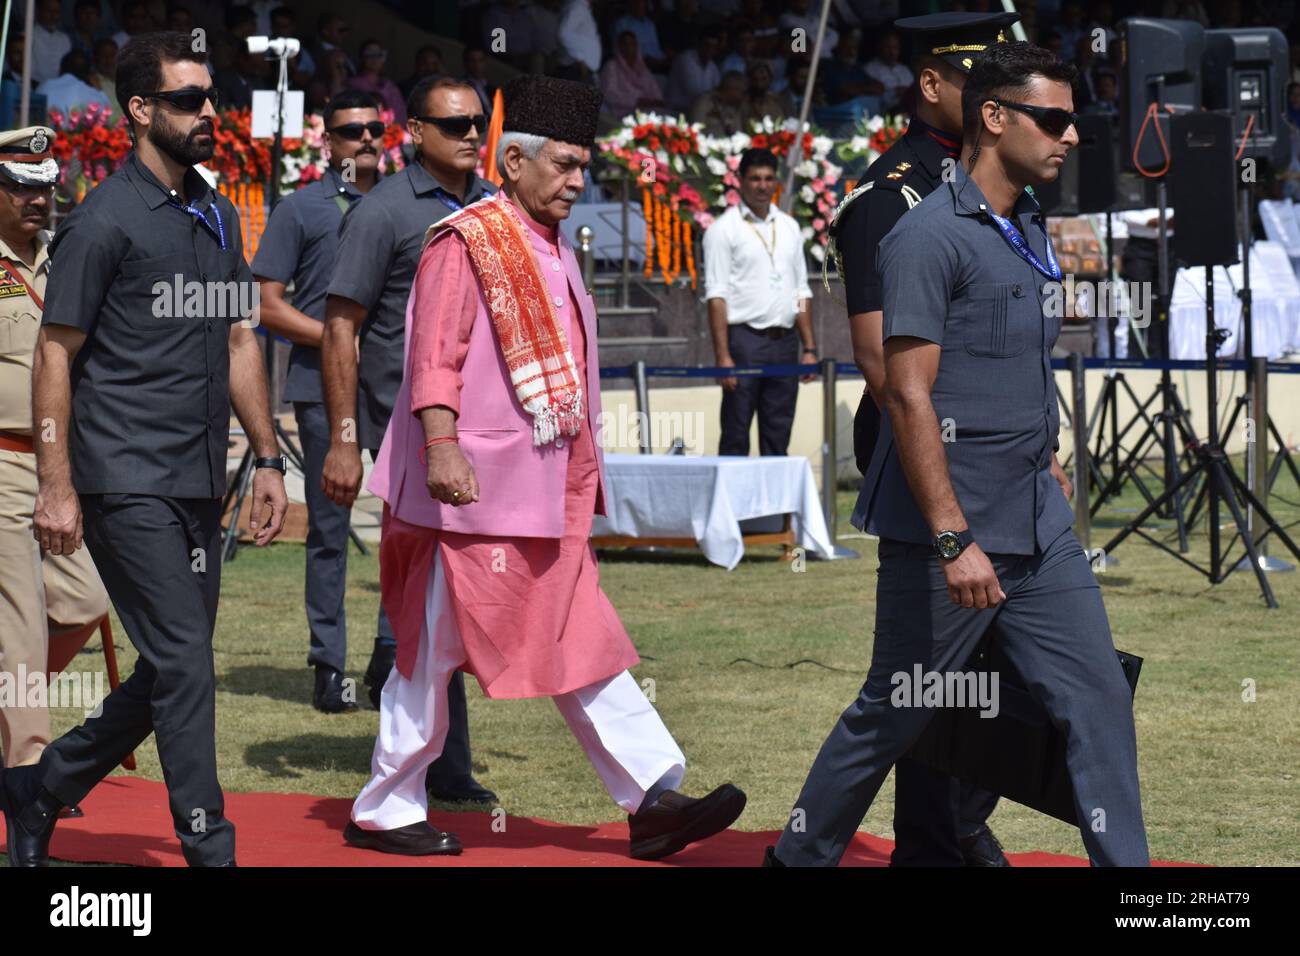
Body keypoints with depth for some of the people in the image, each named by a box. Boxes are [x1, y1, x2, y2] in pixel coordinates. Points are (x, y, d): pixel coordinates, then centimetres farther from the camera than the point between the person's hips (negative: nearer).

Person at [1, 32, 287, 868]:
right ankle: (210, 847, -2)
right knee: (185, 666, -9)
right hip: (127, 482, -8)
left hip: (200, 485, 8)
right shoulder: (106, 221, -8)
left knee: (173, 673, 10)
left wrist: (268, 457, 15)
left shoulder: (219, 217, 15)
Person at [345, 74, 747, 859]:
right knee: (435, 650, 0)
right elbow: (434, 357, -17)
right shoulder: (465, 243, -10)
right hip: (476, 488, -9)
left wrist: (582, 474, 22)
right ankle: (384, 812, 11)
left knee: (581, 645, 5)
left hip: (546, 493, 9)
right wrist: (441, 447, -28)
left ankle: (654, 799, 1)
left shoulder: (555, 250, 17)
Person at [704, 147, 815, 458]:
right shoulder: (724, 229, -2)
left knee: (778, 438, 6)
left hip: (785, 341, 5)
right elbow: (716, 295, -7)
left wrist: (809, 347, 10)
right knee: (735, 437, -5)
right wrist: (723, 356, -15)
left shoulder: (789, 227, 16)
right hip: (745, 338, -5)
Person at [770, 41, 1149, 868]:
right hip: (945, 530, -8)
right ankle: (800, 855, 21)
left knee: (1099, 702, 2)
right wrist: (954, 540, -22)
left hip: (1041, 530, 8)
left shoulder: (1031, 231, 14)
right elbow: (910, 395, -18)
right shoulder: (932, 236, -13)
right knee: (894, 716, 4)